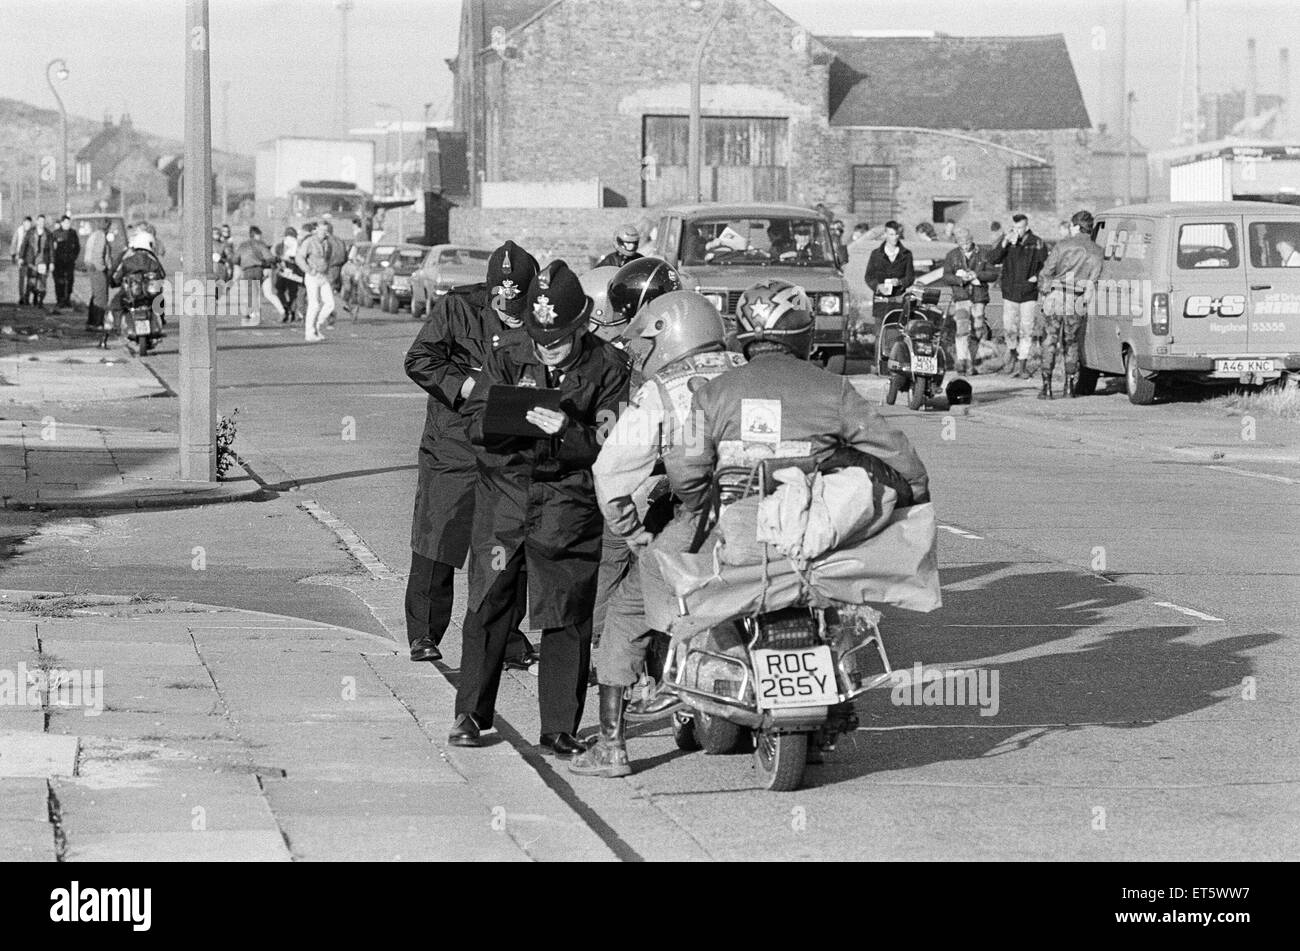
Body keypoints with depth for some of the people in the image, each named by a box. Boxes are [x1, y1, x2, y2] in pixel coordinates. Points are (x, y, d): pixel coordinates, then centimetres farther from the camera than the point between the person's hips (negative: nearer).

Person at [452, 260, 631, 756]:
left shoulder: (607, 366, -4)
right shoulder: (507, 358, 3)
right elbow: (474, 421, -3)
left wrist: (566, 430, -25)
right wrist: (514, 414, -22)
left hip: (569, 498, -2)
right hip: (505, 489, 2)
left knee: (566, 617, -1)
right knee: (487, 606, 4)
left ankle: (560, 728, 6)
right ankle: (471, 713, 16)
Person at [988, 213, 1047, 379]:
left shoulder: (1036, 243, -3)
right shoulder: (1004, 240, -1)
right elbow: (992, 260, -11)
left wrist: (1037, 276, -10)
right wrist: (1004, 243, -23)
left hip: (1029, 294, -1)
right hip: (1009, 292, 1)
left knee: (1026, 330, -2)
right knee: (1009, 329, 3)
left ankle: (1022, 364, 5)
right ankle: (1012, 354, 31)